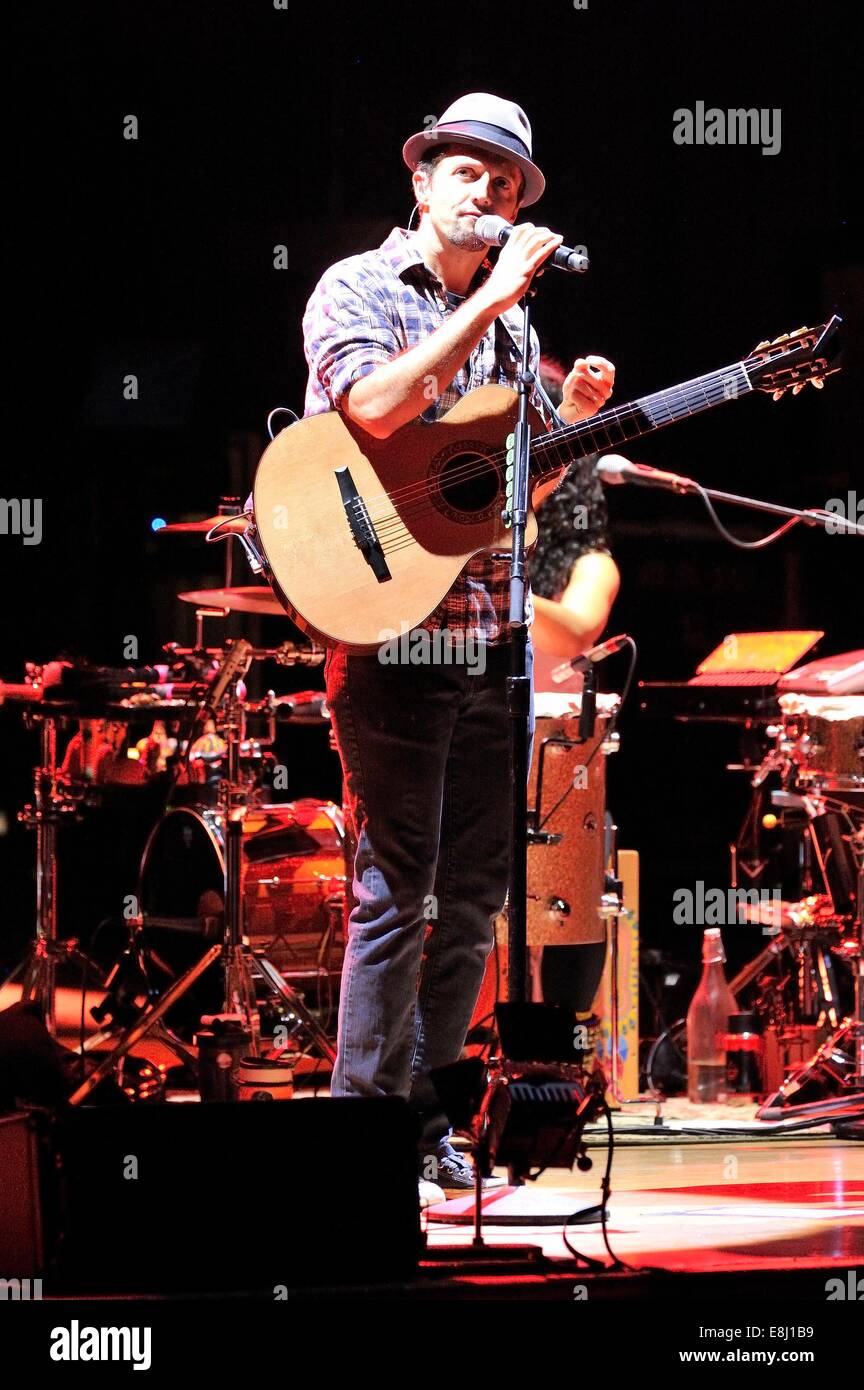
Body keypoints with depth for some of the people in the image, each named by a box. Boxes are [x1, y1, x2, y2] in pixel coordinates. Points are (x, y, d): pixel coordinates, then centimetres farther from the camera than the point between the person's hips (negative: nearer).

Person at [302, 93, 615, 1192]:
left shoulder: (507, 323, 17)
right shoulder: (356, 289, 0)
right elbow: (376, 410, -21)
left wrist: (574, 421, 2)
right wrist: (493, 299, -18)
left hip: (491, 630, 7)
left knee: (475, 894, 7)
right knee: (396, 888, -9)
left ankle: (424, 1119, 15)